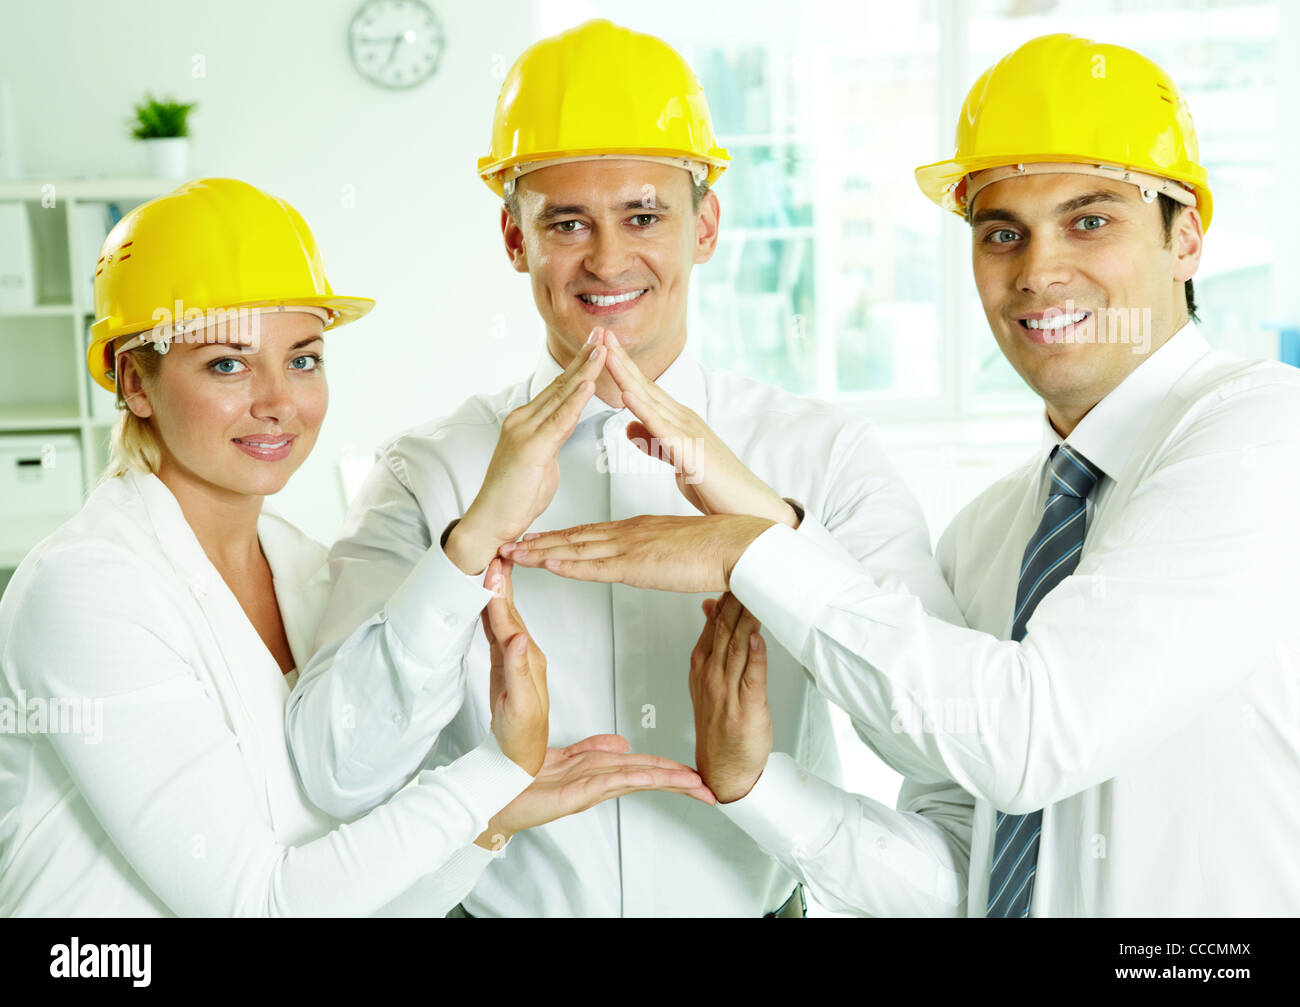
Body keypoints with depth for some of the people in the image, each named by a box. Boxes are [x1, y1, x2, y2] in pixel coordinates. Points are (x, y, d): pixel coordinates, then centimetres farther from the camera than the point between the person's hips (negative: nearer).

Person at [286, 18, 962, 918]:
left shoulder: (825, 454, -1)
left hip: (758, 901, 0)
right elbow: (338, 781, -11)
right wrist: (476, 538, -21)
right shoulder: (428, 474, -2)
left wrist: (770, 518, -23)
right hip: (505, 902, 0)